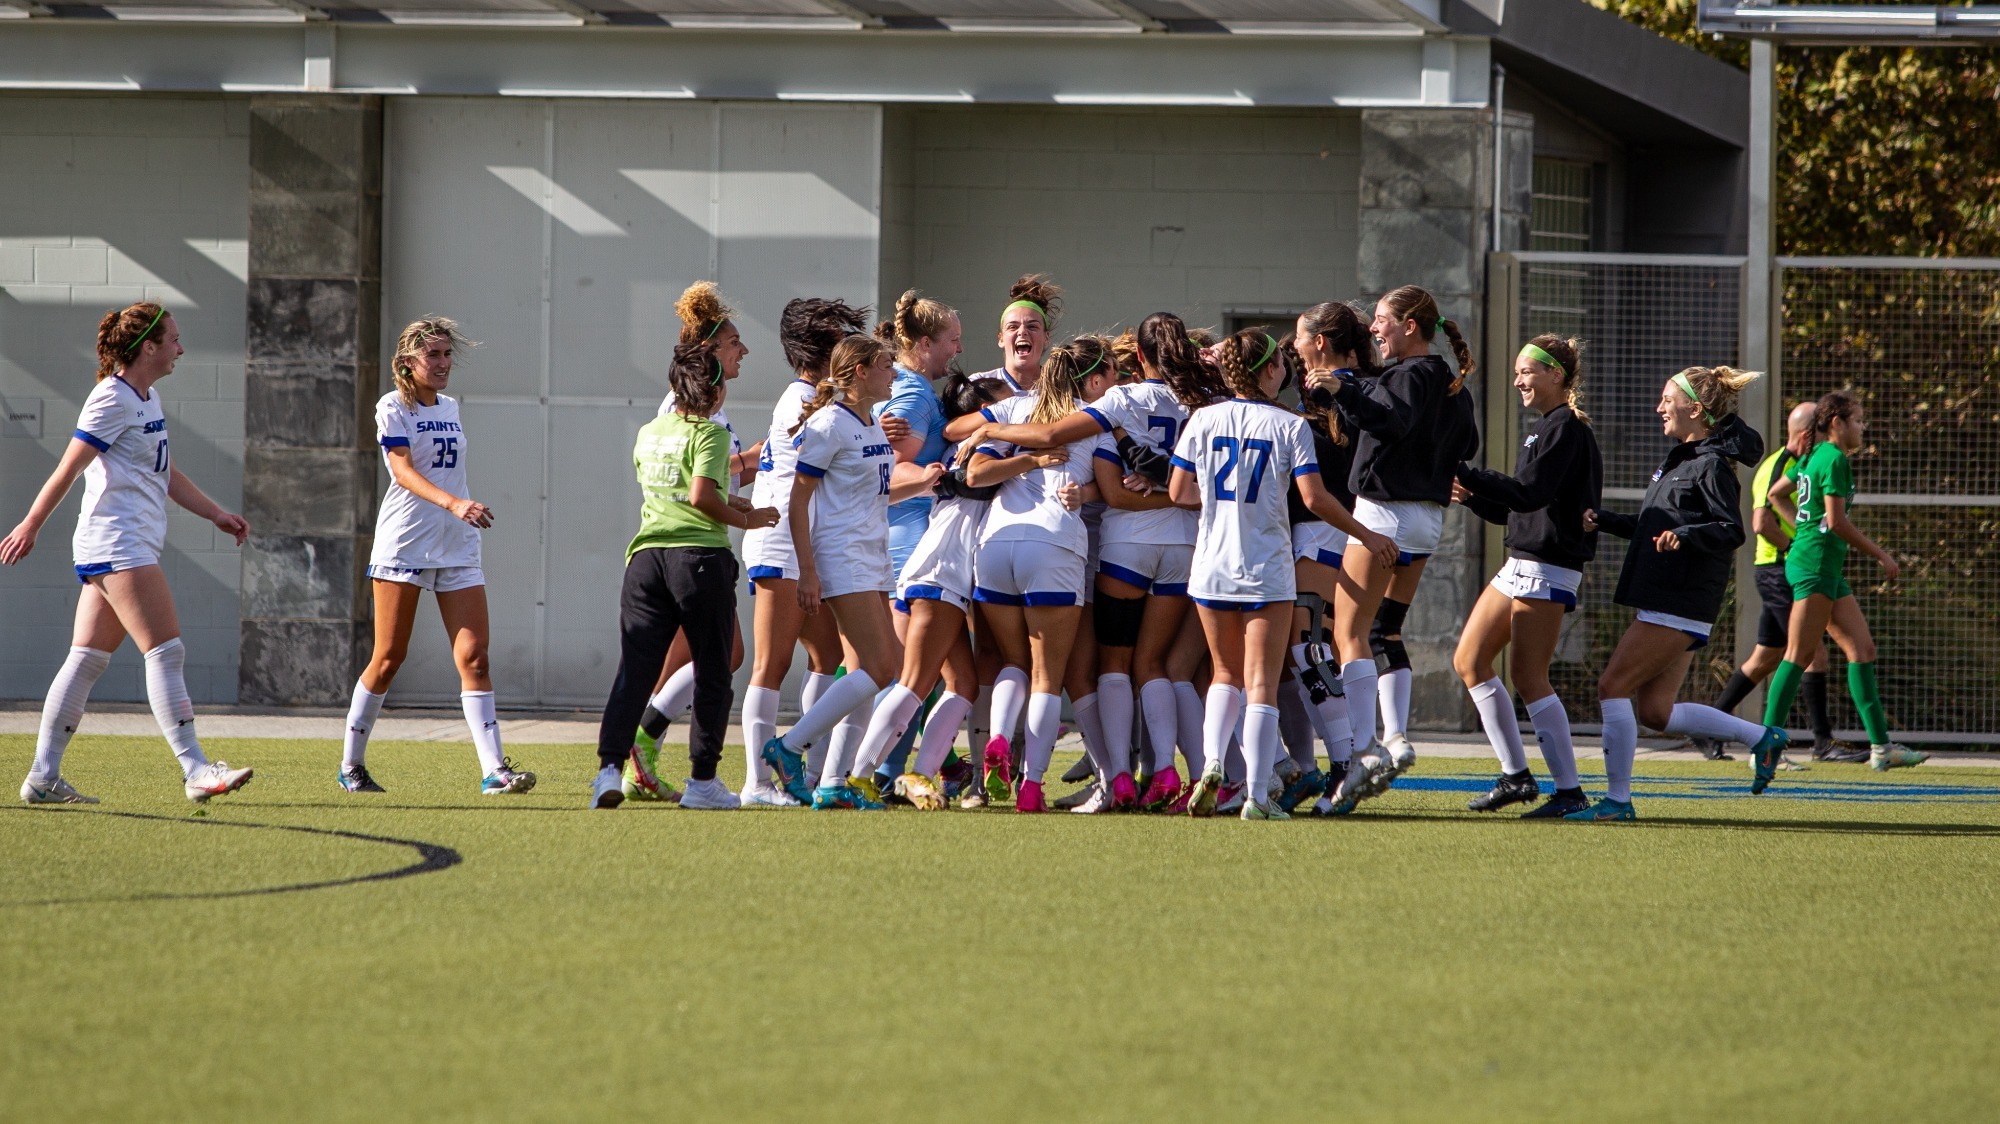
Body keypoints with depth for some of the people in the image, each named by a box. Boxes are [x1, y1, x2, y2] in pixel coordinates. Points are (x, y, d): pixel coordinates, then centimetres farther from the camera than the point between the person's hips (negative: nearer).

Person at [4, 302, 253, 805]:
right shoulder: (113, 400, -12)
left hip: (132, 549, 10)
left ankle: (43, 777, 8)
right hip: (117, 546, -10)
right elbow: (68, 469, -11)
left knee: (87, 660, 8)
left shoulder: (148, 400, 17)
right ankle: (195, 771, -14)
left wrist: (217, 514, 19)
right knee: (166, 651, -12)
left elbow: (167, 476, 25)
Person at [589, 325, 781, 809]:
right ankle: (703, 780, 7)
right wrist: (744, 518, -2)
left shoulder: (648, 433, 17)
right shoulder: (710, 434, -4)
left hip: (647, 556, 5)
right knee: (712, 674, 7)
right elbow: (701, 496, -16)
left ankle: (610, 765, -17)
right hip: (700, 557, -5)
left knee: (634, 669, -1)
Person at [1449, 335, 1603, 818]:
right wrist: (1471, 497, 5)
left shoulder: (1566, 429, -12)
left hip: (1547, 569, -11)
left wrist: (1465, 475, -21)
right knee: (1469, 661, 10)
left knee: (1528, 677, -11)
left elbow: (1530, 493, -23)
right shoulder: (1546, 429, 19)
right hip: (1521, 564, 11)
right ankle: (1516, 776, 13)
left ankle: (1569, 791, -8)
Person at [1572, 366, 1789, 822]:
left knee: (1613, 687, -9)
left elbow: (1731, 531, -21)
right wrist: (1601, 520, 20)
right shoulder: (1679, 459, 18)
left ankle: (1617, 799, -3)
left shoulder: (1712, 466, -12)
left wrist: (1684, 536, -35)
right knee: (1655, 711, 9)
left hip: (1680, 607, -10)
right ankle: (1761, 737, 16)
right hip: (1662, 601, 10)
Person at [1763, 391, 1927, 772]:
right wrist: (1881, 555, -11)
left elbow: (1777, 493, 28)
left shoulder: (1815, 457, 16)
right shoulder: (1833, 458, -13)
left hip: (1827, 568, 10)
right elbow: (1837, 520, -18)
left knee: (1862, 648, 7)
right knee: (1799, 655, -9)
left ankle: (1881, 746, 5)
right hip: (1815, 564, -10)